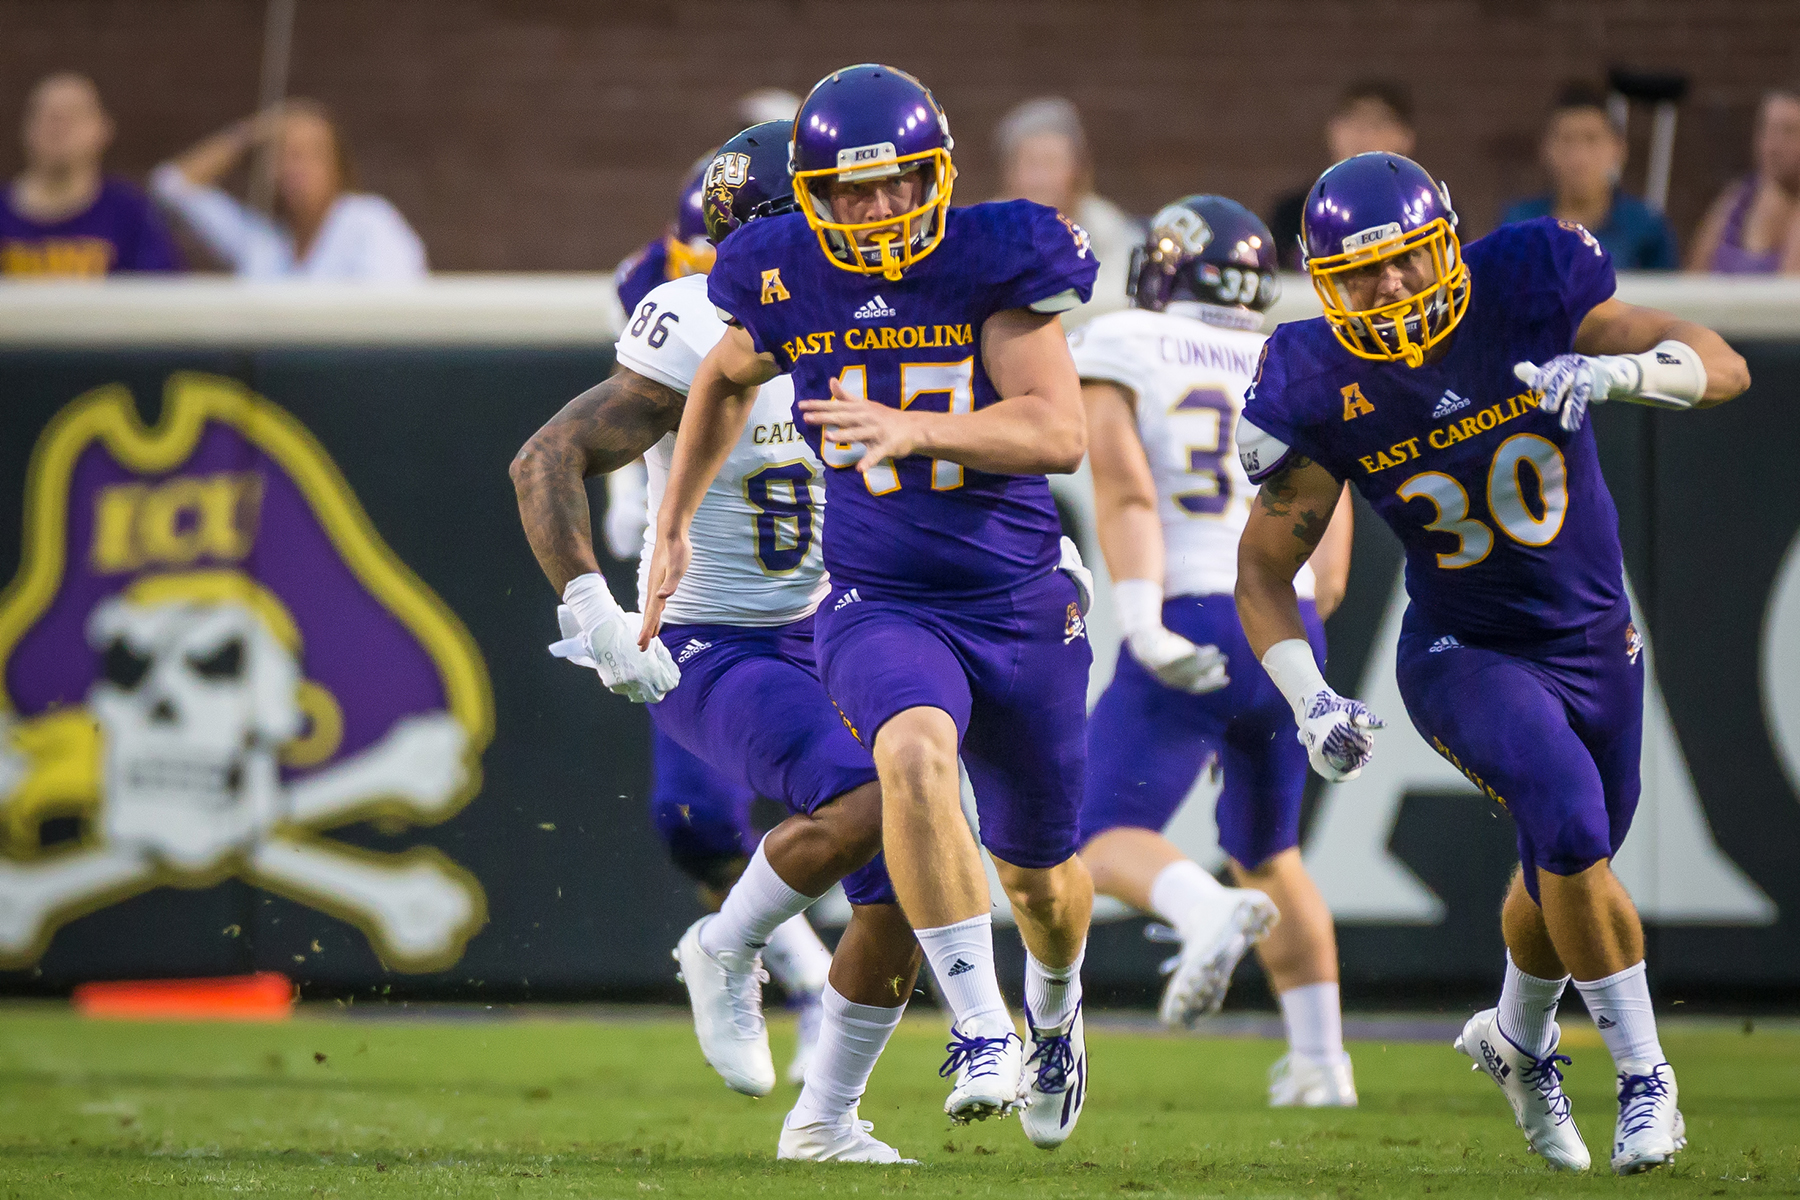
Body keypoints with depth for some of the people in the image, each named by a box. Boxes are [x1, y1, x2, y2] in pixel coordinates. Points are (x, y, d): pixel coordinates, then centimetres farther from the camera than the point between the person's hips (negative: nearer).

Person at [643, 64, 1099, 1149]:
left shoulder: (994, 263, -12)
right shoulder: (786, 285, -3)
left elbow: (1060, 432, -22)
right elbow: (726, 380, 21)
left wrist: (913, 429, -35)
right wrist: (673, 524, 21)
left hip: (1022, 603, 0)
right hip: (881, 604, 0)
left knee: (1039, 873, 16)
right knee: (915, 755, -35)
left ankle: (1056, 1007, 52)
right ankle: (982, 1032, -29)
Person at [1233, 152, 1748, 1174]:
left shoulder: (1526, 294, -17)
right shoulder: (1325, 390, -18)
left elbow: (1724, 366, -18)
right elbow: (1264, 572, -8)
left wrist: (1616, 371, -39)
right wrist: (1310, 701, -22)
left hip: (1596, 638, 3)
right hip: (1464, 655, -3)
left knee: (1569, 866, 18)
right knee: (1570, 823, -25)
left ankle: (1517, 1040, 48)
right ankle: (1643, 1073, -11)